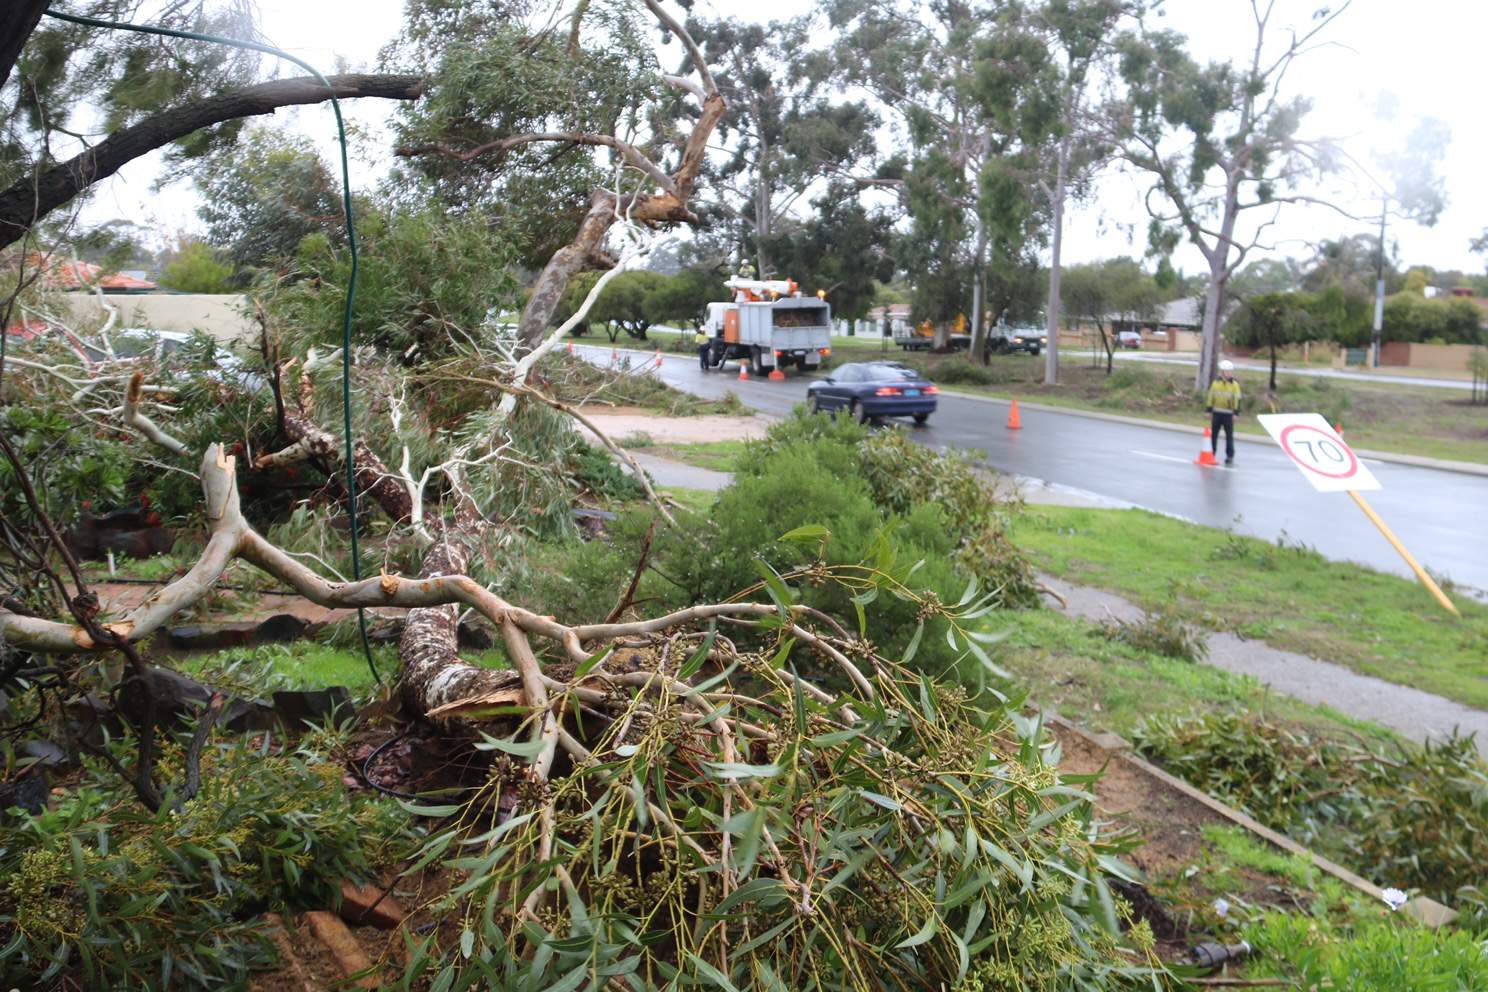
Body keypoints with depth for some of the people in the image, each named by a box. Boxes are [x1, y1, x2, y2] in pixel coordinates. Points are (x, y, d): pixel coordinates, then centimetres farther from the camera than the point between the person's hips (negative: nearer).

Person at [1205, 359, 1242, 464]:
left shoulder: (1235, 385, 0)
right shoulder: (1215, 383, 6)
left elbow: (1237, 400, -1)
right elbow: (1211, 398, 9)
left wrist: (1235, 413, -7)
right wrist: (1209, 411, 6)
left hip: (1228, 414, -2)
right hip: (1216, 413, 2)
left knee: (1229, 435, 0)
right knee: (1213, 434, 6)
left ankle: (1230, 456, 5)